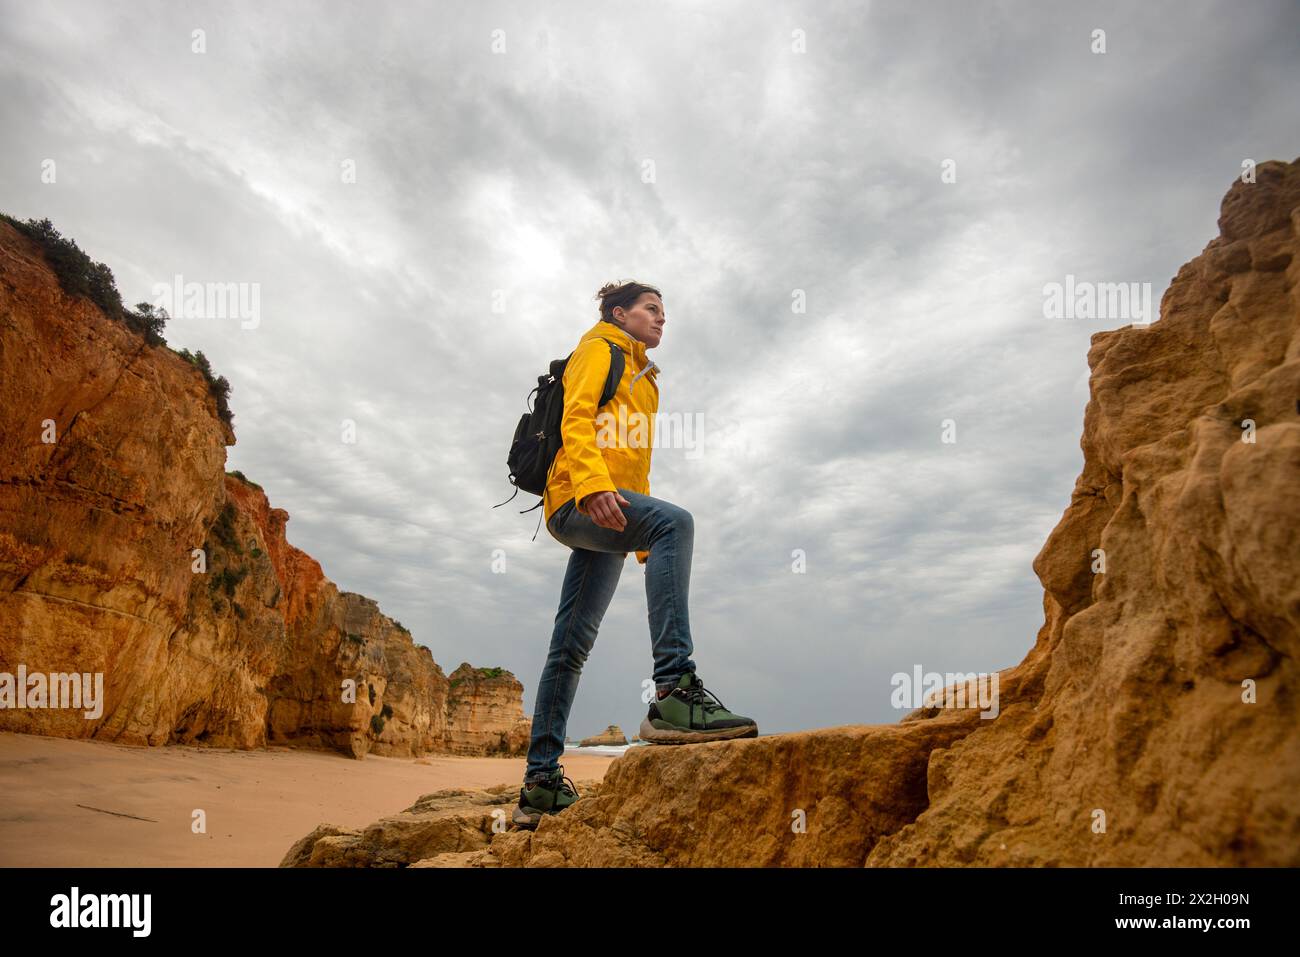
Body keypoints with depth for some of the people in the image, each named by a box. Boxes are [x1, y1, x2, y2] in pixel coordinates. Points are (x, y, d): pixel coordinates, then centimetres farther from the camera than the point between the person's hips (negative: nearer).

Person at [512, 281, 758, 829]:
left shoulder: (642, 377, 32)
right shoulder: (600, 350, 8)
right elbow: (576, 419, -10)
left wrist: (645, 542, 22)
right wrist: (593, 484, -28)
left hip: (607, 512, 9)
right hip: (577, 497, -9)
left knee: (572, 646, 4)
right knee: (675, 521, -34)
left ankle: (541, 784, 6)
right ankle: (674, 691, -44)